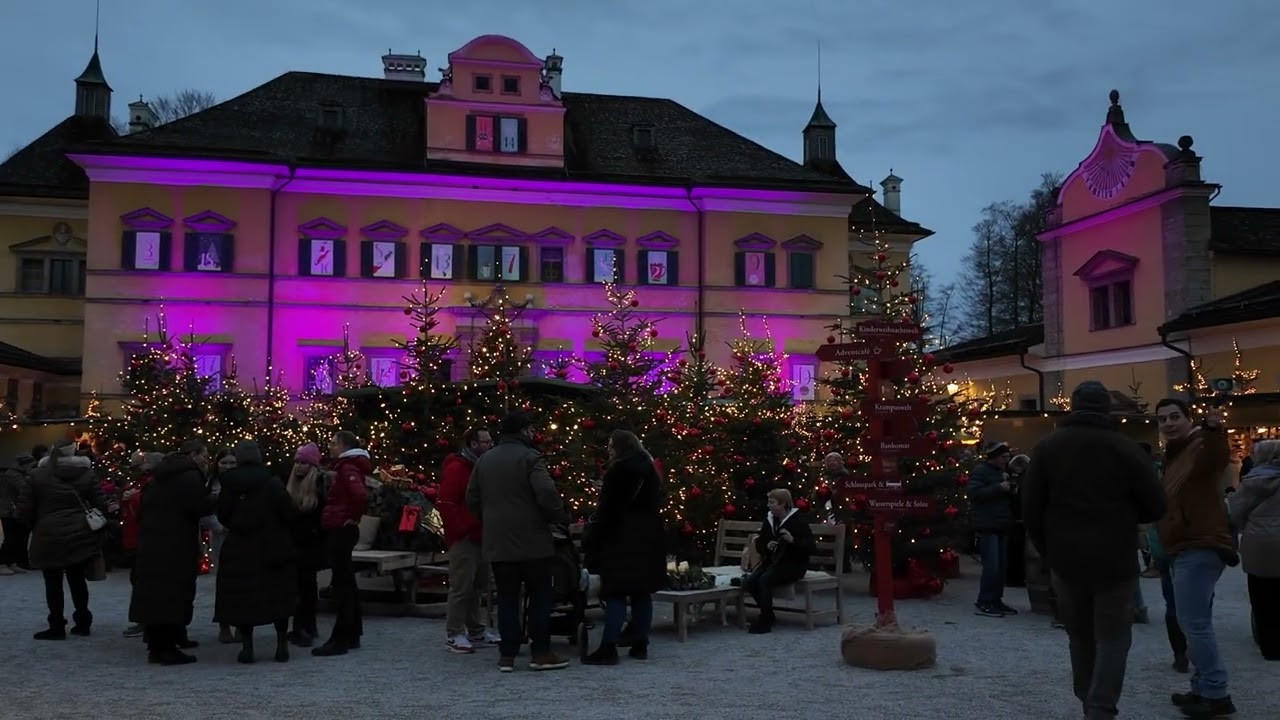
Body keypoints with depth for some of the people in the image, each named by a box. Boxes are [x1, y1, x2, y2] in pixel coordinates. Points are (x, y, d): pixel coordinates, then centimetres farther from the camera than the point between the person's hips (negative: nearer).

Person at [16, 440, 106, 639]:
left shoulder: (38, 474, -1)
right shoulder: (87, 474, 2)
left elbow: (25, 508, -2)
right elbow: (100, 505, 0)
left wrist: (35, 526, 14)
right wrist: (95, 528, 15)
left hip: (50, 536, -3)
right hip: (80, 534, 3)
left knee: (53, 582, 5)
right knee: (77, 579, 12)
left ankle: (57, 627, 7)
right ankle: (83, 623, 17)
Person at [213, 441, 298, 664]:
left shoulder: (229, 483, -1)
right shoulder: (272, 483, -7)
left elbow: (222, 516, 5)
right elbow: (288, 514, -9)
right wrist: (287, 539, 7)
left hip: (239, 549, 1)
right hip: (272, 548, -1)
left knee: (242, 597, 6)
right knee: (278, 594, 7)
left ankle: (247, 646, 5)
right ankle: (282, 644, 7)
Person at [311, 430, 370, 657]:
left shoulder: (348, 469, -14)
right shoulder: (346, 467, 16)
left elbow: (361, 496, -31)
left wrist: (353, 518, -17)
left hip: (341, 531, -11)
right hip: (340, 531, 11)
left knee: (342, 585, -7)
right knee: (347, 583, 14)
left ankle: (340, 639, -5)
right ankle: (352, 635, 22)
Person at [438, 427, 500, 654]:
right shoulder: (455, 469, -11)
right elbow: (445, 504, -18)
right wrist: (459, 531, -18)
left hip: (480, 537, 9)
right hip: (463, 539, -9)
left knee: (478, 586, 12)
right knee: (461, 588, -7)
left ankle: (476, 632, 20)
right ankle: (453, 635, 0)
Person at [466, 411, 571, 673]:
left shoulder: (484, 460, 11)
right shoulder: (529, 457, -10)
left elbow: (472, 499, 15)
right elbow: (547, 494, -19)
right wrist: (562, 518, -4)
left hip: (497, 542, 6)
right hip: (531, 540, -5)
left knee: (507, 597, 9)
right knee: (540, 596, 3)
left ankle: (507, 654, 8)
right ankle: (541, 653, 4)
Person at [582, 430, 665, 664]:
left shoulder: (619, 470, -11)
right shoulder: (649, 470, 13)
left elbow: (607, 510, -15)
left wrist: (591, 539, -12)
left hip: (622, 539, -7)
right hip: (648, 538, 8)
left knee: (616, 593, -7)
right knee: (642, 592, 10)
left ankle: (608, 648, -9)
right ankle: (640, 645, 13)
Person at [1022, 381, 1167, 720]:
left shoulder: (1047, 447, 2)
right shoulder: (1125, 447, -6)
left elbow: (1030, 508, 0)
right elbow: (1155, 507, -3)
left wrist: (1048, 550, 11)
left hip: (1066, 560, 3)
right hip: (1115, 561, -3)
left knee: (1080, 637, 17)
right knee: (1113, 638, 5)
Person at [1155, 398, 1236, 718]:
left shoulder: (1200, 446, -12)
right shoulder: (1174, 456, 20)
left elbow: (1219, 458, -37)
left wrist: (1214, 430, -57)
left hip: (1200, 548, -10)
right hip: (1187, 549, 10)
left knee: (1194, 622, -10)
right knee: (1195, 623, 15)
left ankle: (1216, 694, -3)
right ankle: (1204, 689, 23)